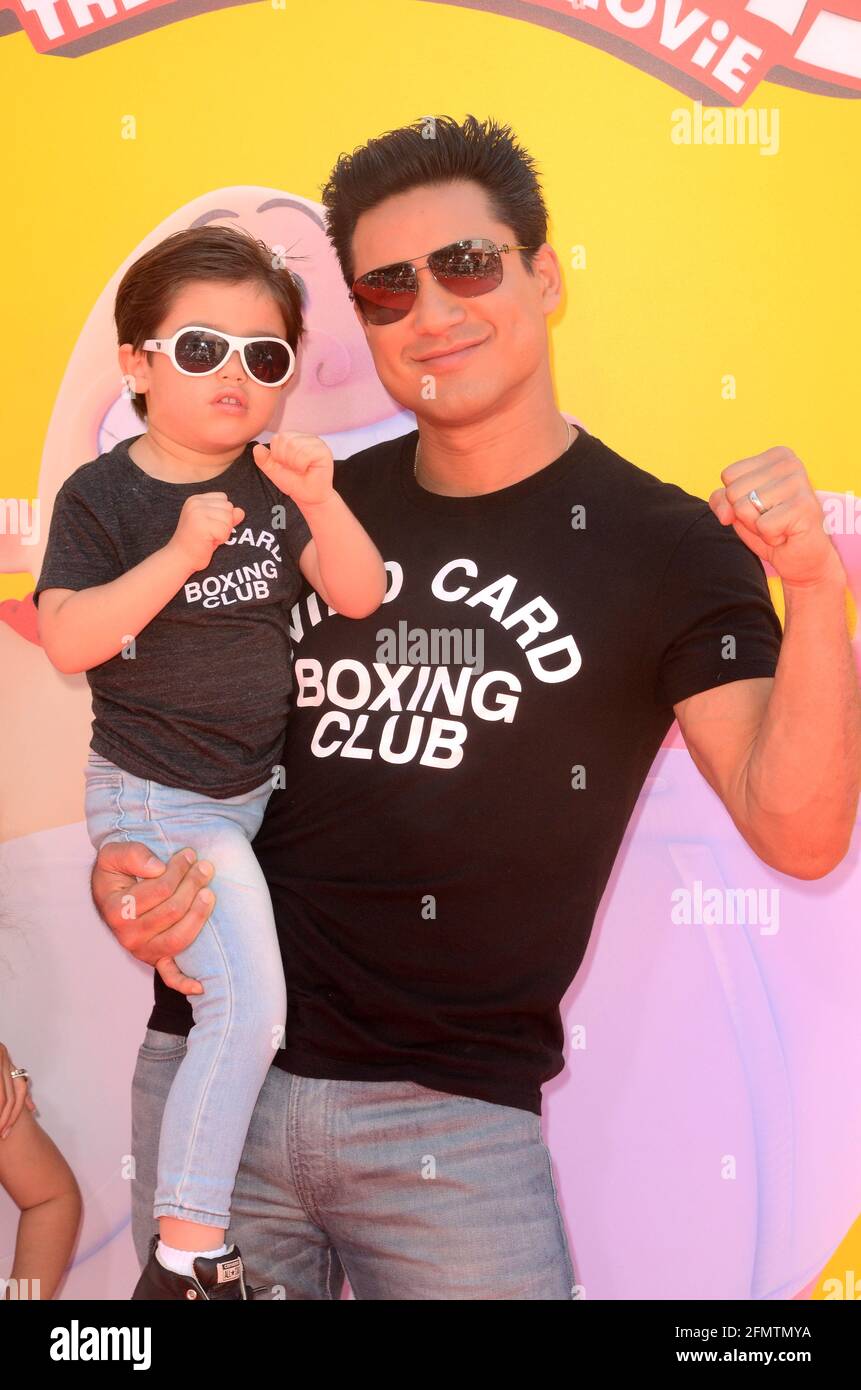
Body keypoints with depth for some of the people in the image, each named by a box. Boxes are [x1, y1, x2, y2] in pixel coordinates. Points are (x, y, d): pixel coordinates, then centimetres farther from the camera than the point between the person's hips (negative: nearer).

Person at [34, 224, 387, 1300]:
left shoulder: (273, 485, 2)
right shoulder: (102, 495, -11)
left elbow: (360, 597, -4)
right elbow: (67, 642, -20)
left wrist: (319, 500, -21)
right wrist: (183, 551, -29)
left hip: (262, 785, 7)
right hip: (156, 799, -7)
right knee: (249, 1005, -15)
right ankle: (185, 1257, -4)